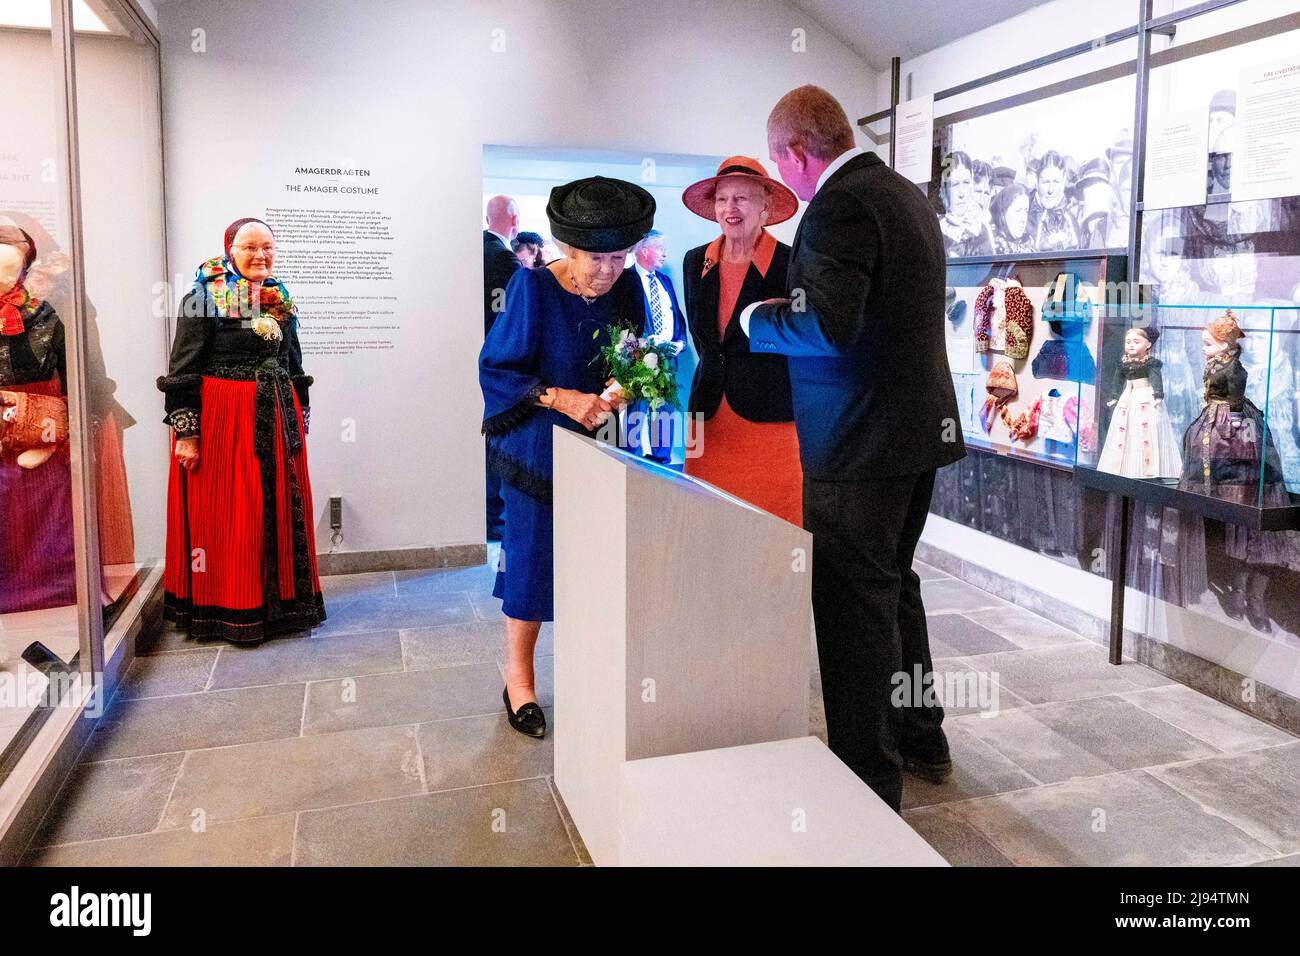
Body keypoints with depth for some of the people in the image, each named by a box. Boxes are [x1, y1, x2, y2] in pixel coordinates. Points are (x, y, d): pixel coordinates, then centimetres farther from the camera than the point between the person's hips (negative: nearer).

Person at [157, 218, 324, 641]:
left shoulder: (281, 299, 12)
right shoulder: (204, 297, -6)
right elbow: (183, 371, -9)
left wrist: (300, 421, 18)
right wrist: (185, 430, -14)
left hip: (277, 420, 6)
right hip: (221, 418, -6)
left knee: (282, 509, 9)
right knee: (225, 514, 0)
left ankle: (280, 600, 21)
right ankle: (228, 609, 12)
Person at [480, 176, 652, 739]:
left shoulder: (625, 290, 1)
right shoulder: (532, 288, -14)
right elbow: (496, 371, -14)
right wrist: (562, 400, -24)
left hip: (601, 445, 5)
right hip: (540, 449, -4)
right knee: (532, 557, 3)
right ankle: (518, 678, 22)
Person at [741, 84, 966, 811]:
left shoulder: (838, 206, -17)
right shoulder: (908, 194, 14)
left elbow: (826, 329, -27)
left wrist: (758, 318, -10)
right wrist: (797, 302, 20)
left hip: (860, 443, -10)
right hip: (924, 426, 10)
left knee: (856, 607, -1)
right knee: (895, 585, 22)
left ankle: (872, 781, 10)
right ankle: (921, 738, 36)